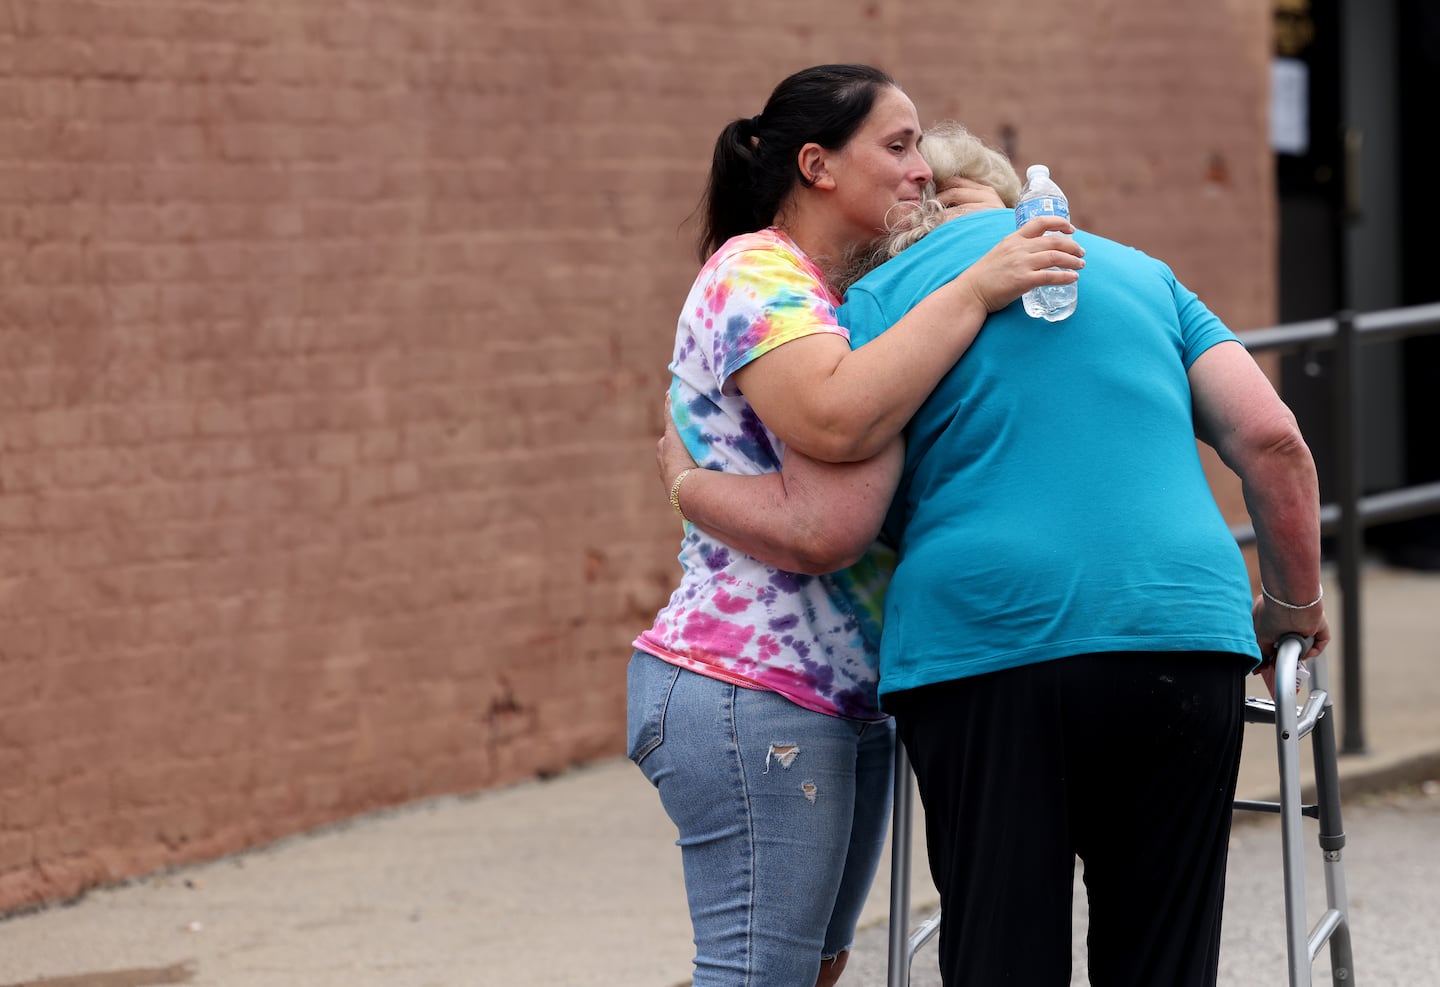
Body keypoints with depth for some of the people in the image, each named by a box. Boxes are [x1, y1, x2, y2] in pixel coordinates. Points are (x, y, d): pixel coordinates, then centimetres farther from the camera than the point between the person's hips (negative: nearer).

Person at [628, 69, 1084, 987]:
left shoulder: (848, 297, 19)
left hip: (848, 696, 10)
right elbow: (835, 418, -32)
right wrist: (972, 292, -26)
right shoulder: (755, 275, -12)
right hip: (750, 694, -10)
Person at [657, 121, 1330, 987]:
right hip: (1187, 639, 3)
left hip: (986, 648, -3)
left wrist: (683, 476, 15)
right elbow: (1272, 440, 9)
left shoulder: (878, 300, 8)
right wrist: (1294, 605, 22)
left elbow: (820, 525, -2)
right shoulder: (1141, 273, 20)